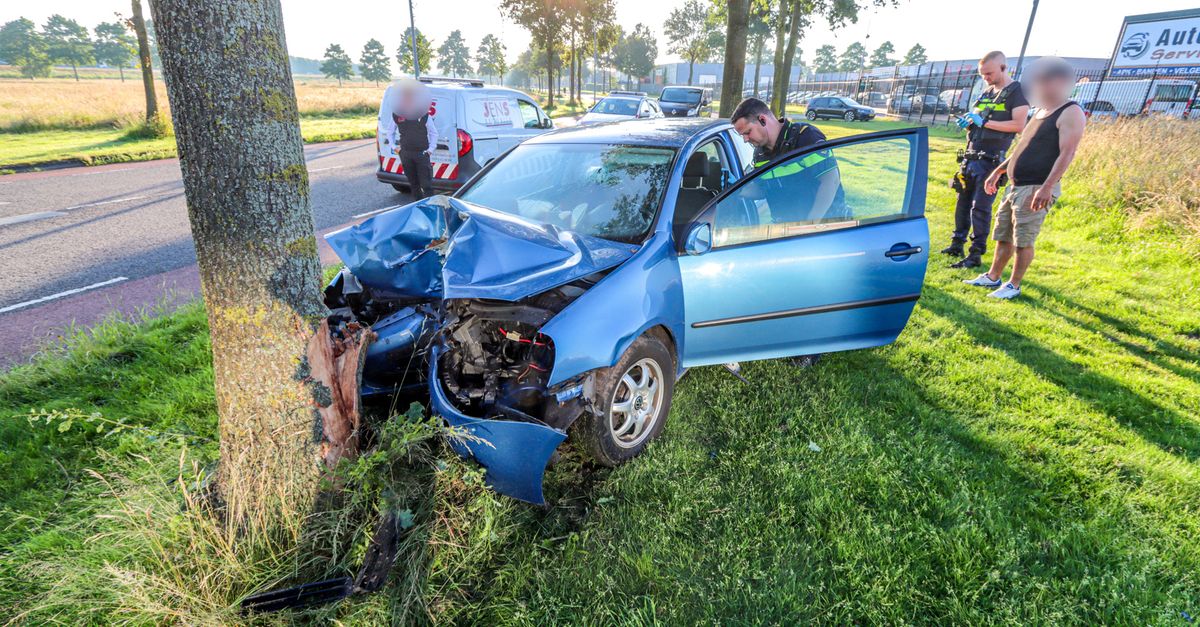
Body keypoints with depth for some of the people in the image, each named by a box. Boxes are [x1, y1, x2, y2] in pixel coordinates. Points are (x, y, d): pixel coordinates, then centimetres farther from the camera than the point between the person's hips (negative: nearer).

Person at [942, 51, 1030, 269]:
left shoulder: (1017, 91, -3)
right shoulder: (987, 92, 18)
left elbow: (1019, 125, -13)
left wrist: (985, 122, -17)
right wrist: (967, 122, 3)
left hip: (991, 159, -7)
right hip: (971, 155, 7)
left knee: (980, 207, -8)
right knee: (963, 201, 11)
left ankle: (976, 255, -4)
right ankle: (957, 244, 20)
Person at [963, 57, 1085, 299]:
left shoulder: (1071, 113, -10)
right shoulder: (1041, 110, 18)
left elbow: (1066, 154, -19)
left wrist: (1047, 187, -28)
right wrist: (998, 171, 23)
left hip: (1037, 188, -9)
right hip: (1016, 186, 9)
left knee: (1023, 240, -4)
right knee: (1003, 235, 14)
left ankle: (1014, 286, 6)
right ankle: (992, 277, 24)